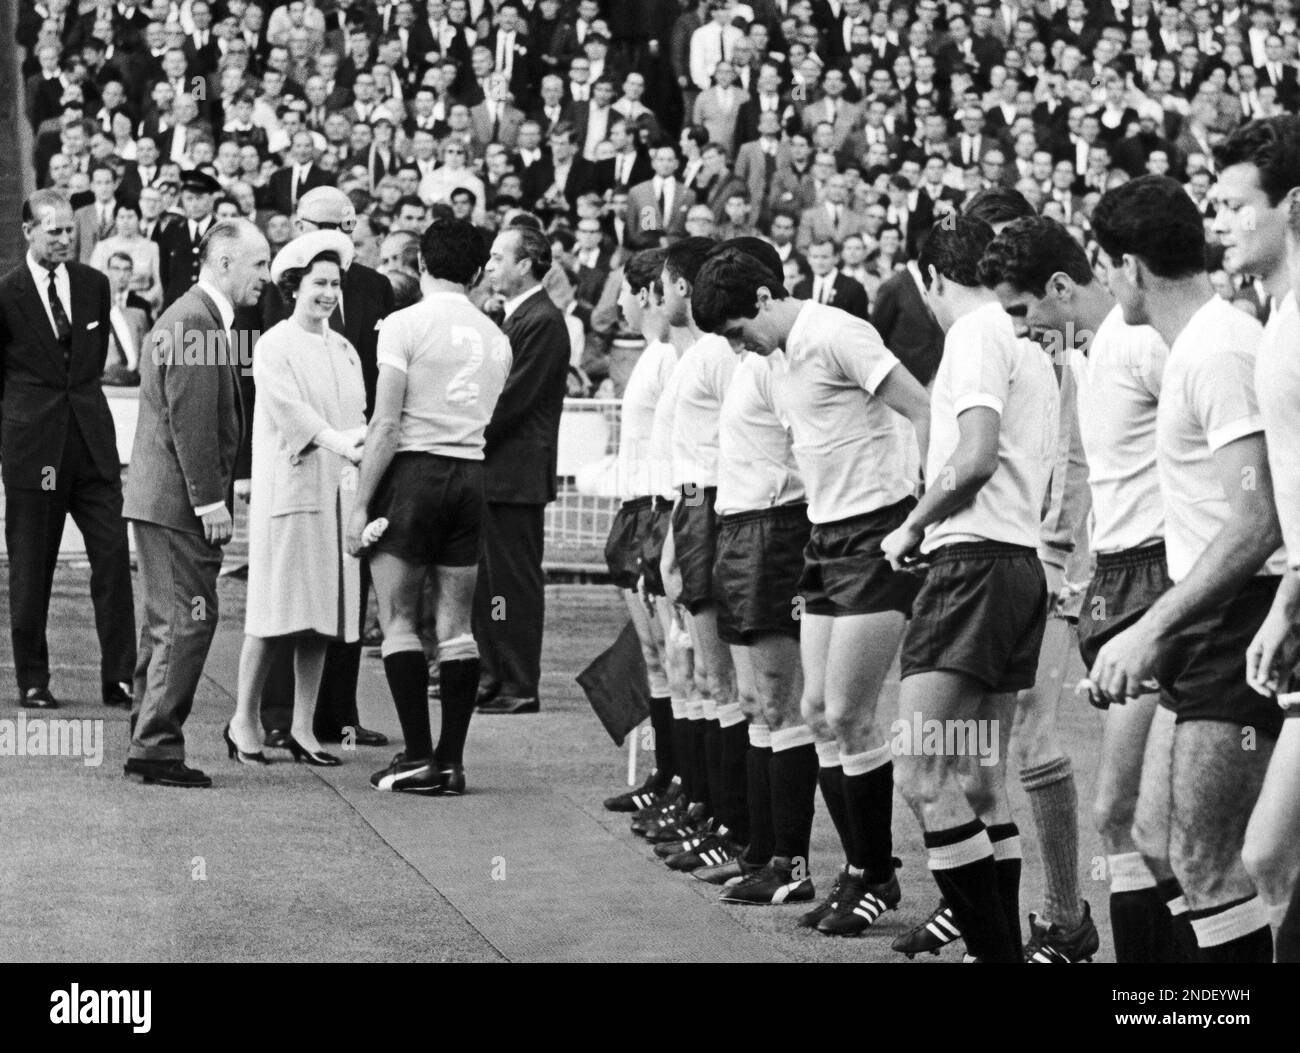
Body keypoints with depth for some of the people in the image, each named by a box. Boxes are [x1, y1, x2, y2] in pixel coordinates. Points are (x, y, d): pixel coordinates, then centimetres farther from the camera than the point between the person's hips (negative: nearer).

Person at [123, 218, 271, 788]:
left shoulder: (201, 318, 18)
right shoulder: (193, 321, -16)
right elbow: (189, 420, -21)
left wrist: (214, 493, 20)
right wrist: (210, 500, -21)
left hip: (166, 501, 11)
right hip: (179, 502, -11)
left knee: (168, 623, 14)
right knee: (189, 620, -8)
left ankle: (148, 744, 19)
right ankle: (157, 746, -6)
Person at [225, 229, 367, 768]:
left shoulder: (344, 351, 16)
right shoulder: (274, 346, -3)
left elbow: (358, 416, 11)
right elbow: (289, 409, -15)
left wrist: (364, 442, -9)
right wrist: (336, 440, -28)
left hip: (336, 491, 6)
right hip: (287, 488, -6)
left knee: (323, 613, 5)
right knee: (277, 609, -6)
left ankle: (303, 727, 10)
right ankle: (244, 719, 6)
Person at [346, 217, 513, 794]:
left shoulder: (405, 324, -6)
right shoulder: (496, 337, 11)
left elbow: (386, 426, -10)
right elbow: (490, 422, 11)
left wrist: (361, 505, -8)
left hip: (414, 467, -5)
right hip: (473, 474, 5)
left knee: (398, 618, 0)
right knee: (457, 623, 6)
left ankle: (417, 756, -6)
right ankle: (451, 759, 6)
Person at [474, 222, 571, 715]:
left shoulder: (542, 322, -14)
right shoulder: (514, 316, 17)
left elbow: (515, 397, -19)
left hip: (516, 474, -10)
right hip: (492, 471, 10)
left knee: (514, 580, -6)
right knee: (486, 577, 14)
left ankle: (519, 688, -2)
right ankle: (492, 677, 21)